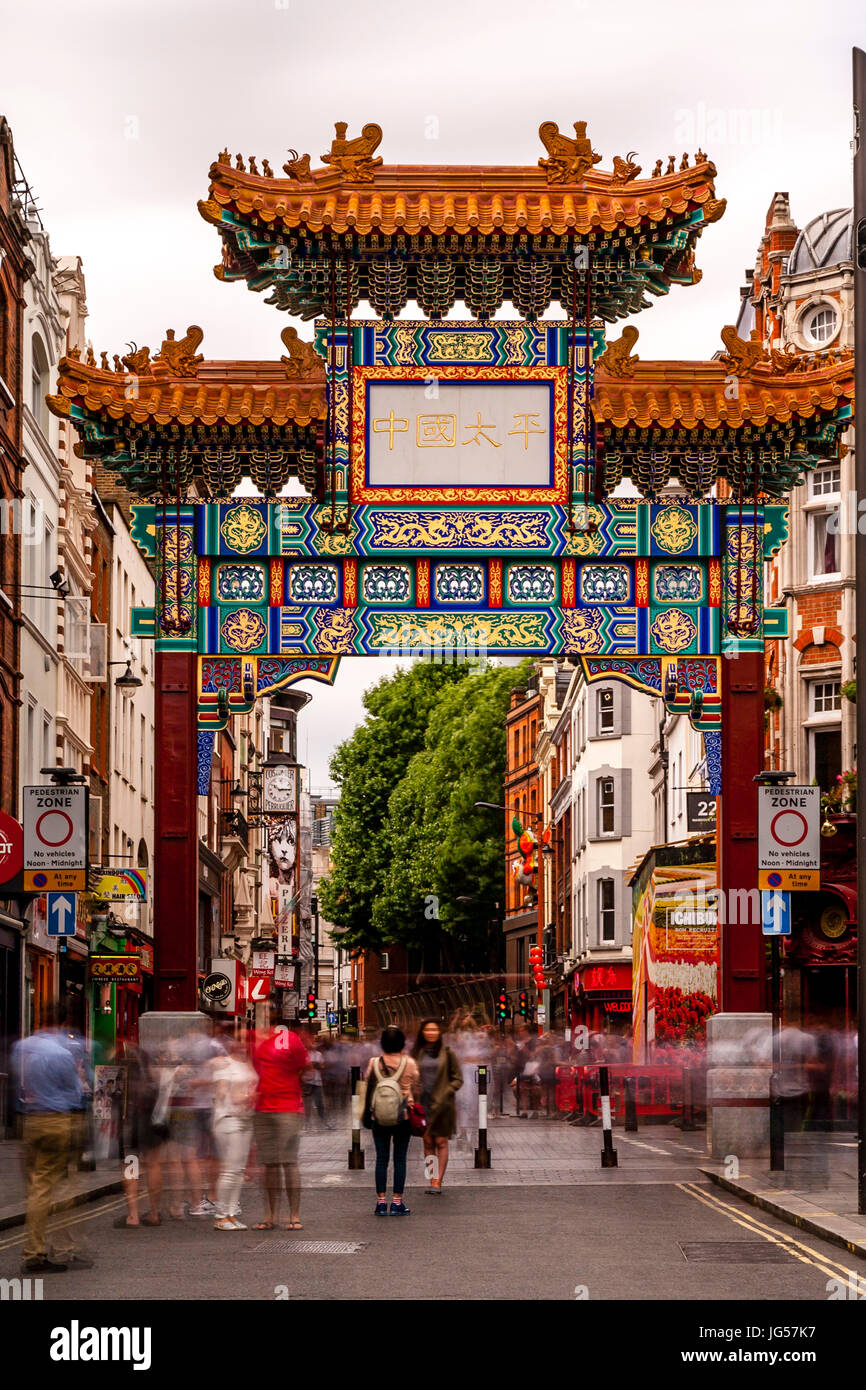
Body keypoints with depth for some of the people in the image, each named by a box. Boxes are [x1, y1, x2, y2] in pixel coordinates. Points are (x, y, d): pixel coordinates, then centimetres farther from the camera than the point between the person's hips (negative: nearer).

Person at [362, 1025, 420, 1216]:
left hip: (378, 1118, 1)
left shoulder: (374, 1063, -4)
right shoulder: (409, 1063, -7)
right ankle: (397, 1202, 4)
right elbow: (416, 1086, 6)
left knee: (381, 1159, 6)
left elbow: (367, 1085, 5)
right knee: (400, 1159, 4)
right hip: (403, 1116, -1)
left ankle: (381, 1202, 5)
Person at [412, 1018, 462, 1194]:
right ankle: (432, 1180, 7)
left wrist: (446, 1093, -10)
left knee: (441, 1142, -3)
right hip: (423, 1103, 3)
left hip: (442, 1103, -3)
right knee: (428, 1142, 4)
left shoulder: (447, 1053, 0)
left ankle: (438, 1182, -3)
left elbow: (458, 1079, 2)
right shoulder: (417, 1053, 7)